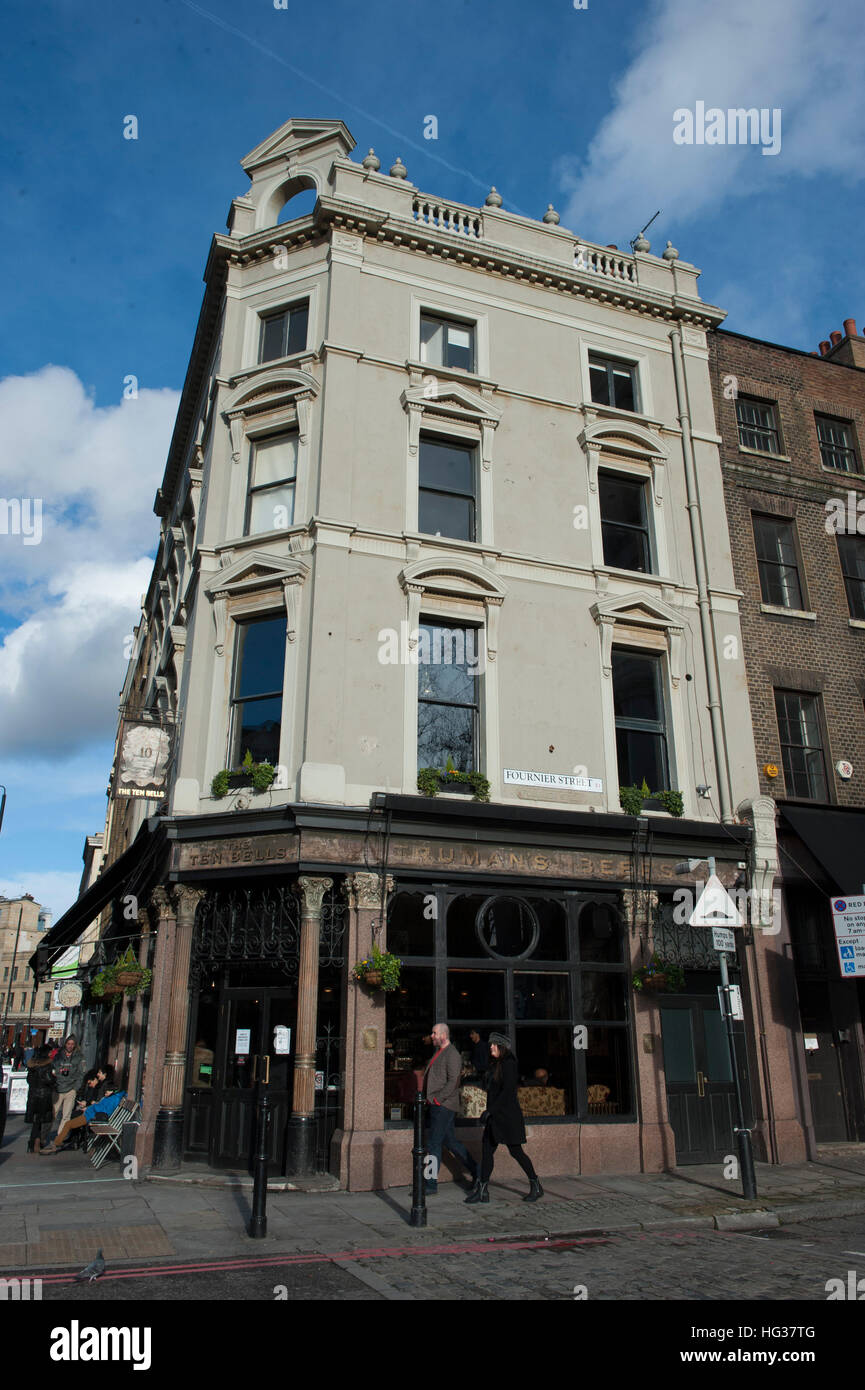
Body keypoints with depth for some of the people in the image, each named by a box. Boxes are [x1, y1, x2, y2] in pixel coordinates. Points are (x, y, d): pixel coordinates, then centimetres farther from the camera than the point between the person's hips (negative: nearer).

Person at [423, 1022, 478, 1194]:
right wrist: (430, 1098, 14)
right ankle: (476, 1171, 23)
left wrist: (437, 1099, -19)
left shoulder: (452, 1054, -13)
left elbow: (453, 1082, -19)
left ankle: (431, 1184, -1)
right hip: (436, 1105, 9)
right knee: (450, 1142, 13)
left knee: (433, 1143, -7)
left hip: (444, 1105, -9)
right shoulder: (438, 1052, 16)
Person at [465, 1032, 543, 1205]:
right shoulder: (496, 1065, 14)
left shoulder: (509, 1064, -14)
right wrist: (489, 1111, 19)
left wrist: (490, 1110, -21)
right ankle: (482, 1190, 7)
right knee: (487, 1150, 4)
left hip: (508, 1116, -9)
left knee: (515, 1151, -1)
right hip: (495, 1116, 9)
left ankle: (536, 1185, 15)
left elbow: (507, 1091, -21)